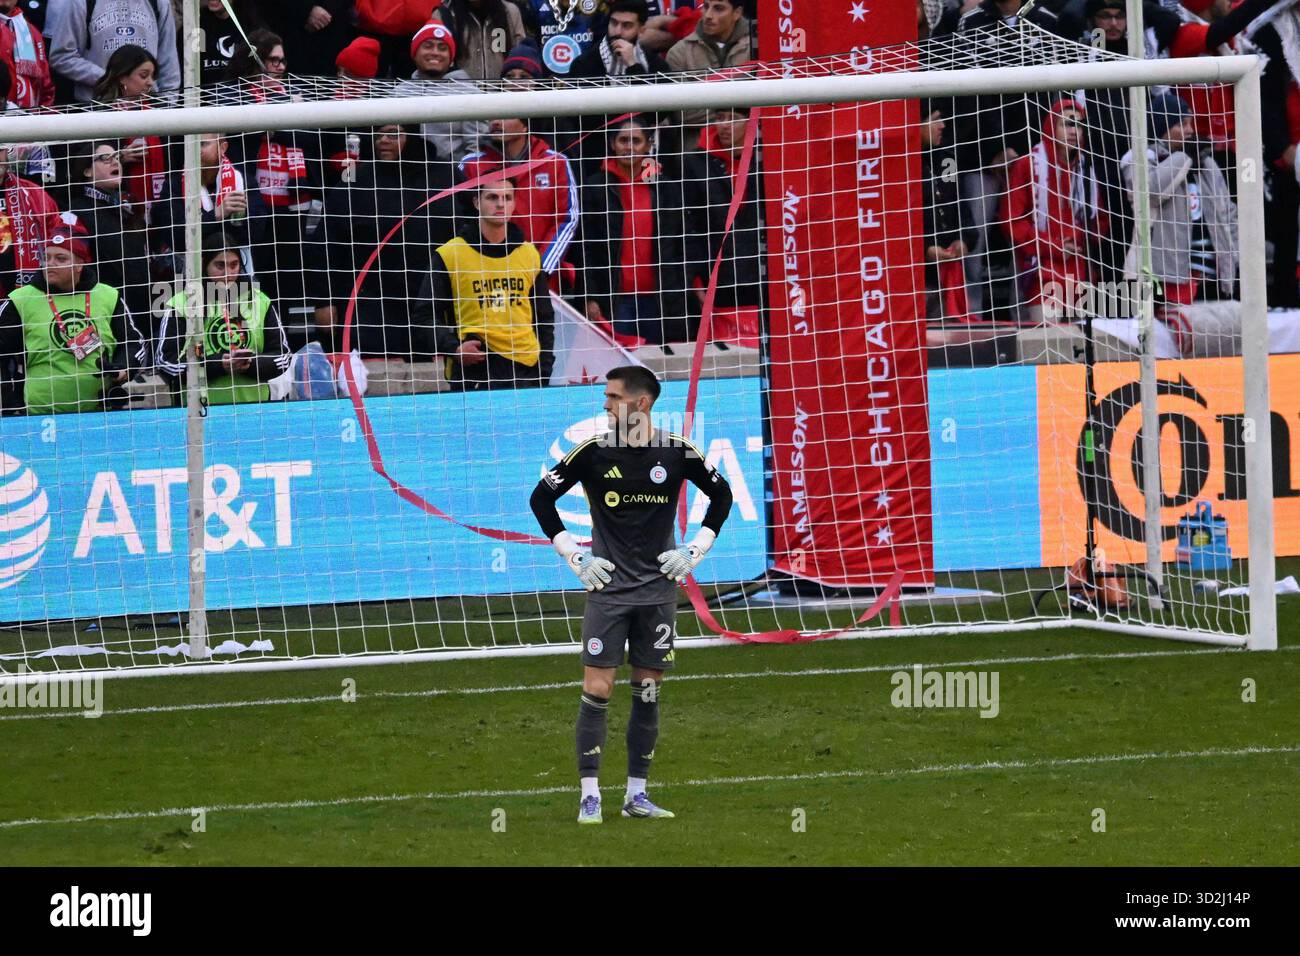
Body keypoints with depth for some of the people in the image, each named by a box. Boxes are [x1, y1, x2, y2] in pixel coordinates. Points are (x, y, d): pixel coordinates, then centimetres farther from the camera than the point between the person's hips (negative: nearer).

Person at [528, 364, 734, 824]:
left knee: (649, 692, 5)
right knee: (597, 689, -7)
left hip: (658, 588, 2)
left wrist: (695, 551, 5)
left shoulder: (677, 452, -2)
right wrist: (574, 555, -1)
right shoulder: (593, 452, -5)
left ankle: (636, 794, 13)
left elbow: (722, 495, 13)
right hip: (608, 587, -1)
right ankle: (590, 796, -3)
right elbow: (541, 498, 4)